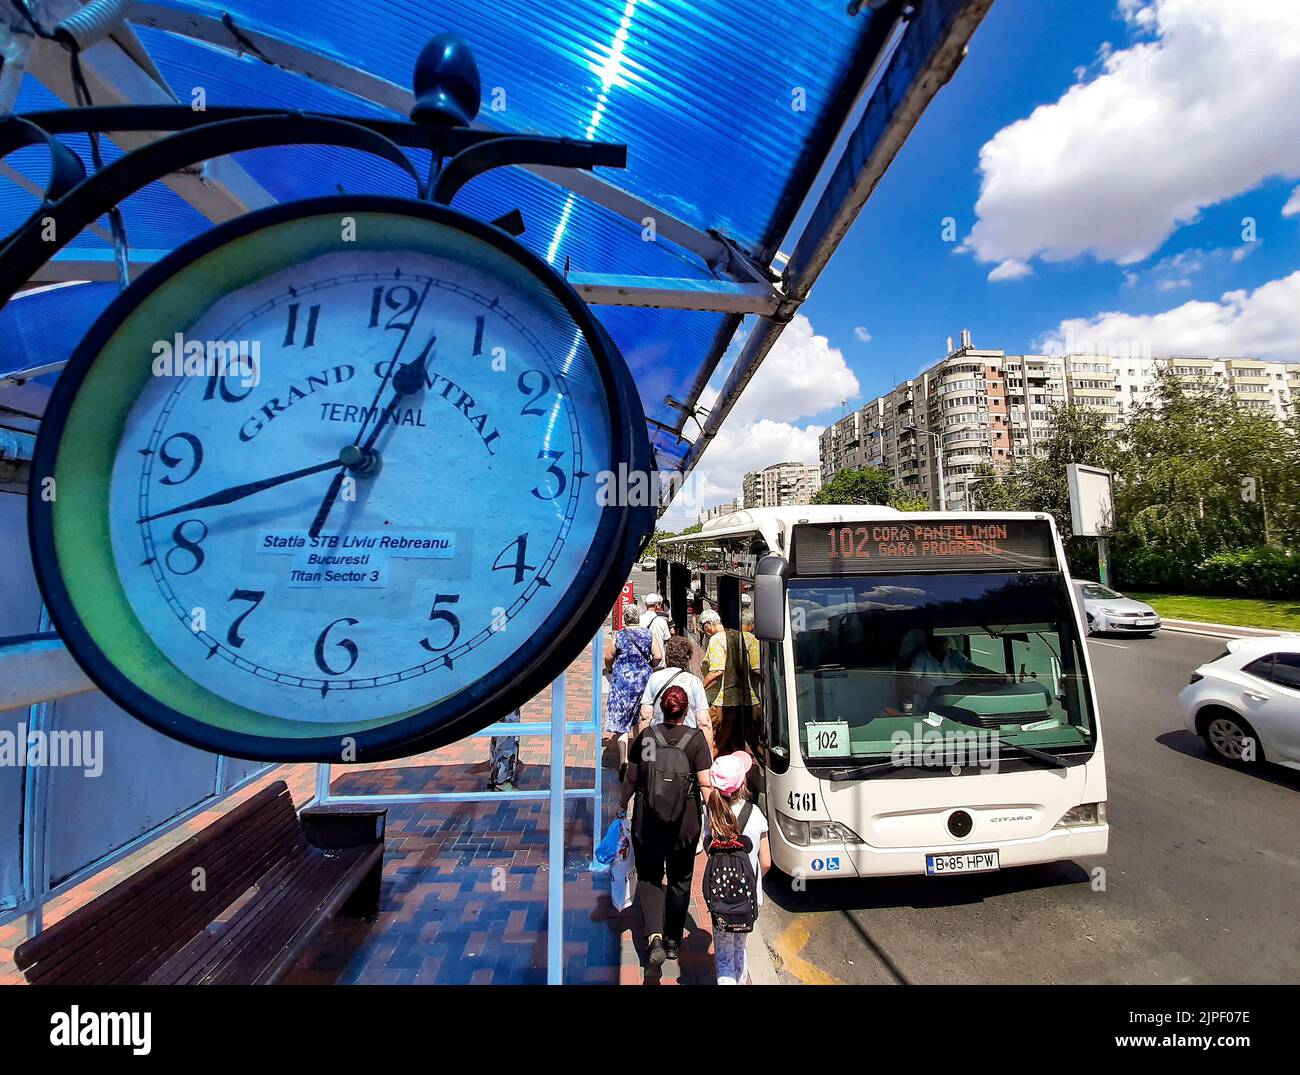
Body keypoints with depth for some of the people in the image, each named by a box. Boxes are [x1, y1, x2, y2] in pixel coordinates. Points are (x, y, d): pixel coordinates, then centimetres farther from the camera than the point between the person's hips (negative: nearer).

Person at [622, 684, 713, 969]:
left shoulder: (645, 737, -6)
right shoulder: (695, 739, -11)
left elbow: (630, 778, 4)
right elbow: (706, 784, -15)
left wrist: (623, 806, 20)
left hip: (646, 821, 0)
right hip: (685, 822, 0)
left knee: (648, 878, 18)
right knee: (679, 881, 21)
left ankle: (655, 936, -1)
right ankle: (673, 941, 35)